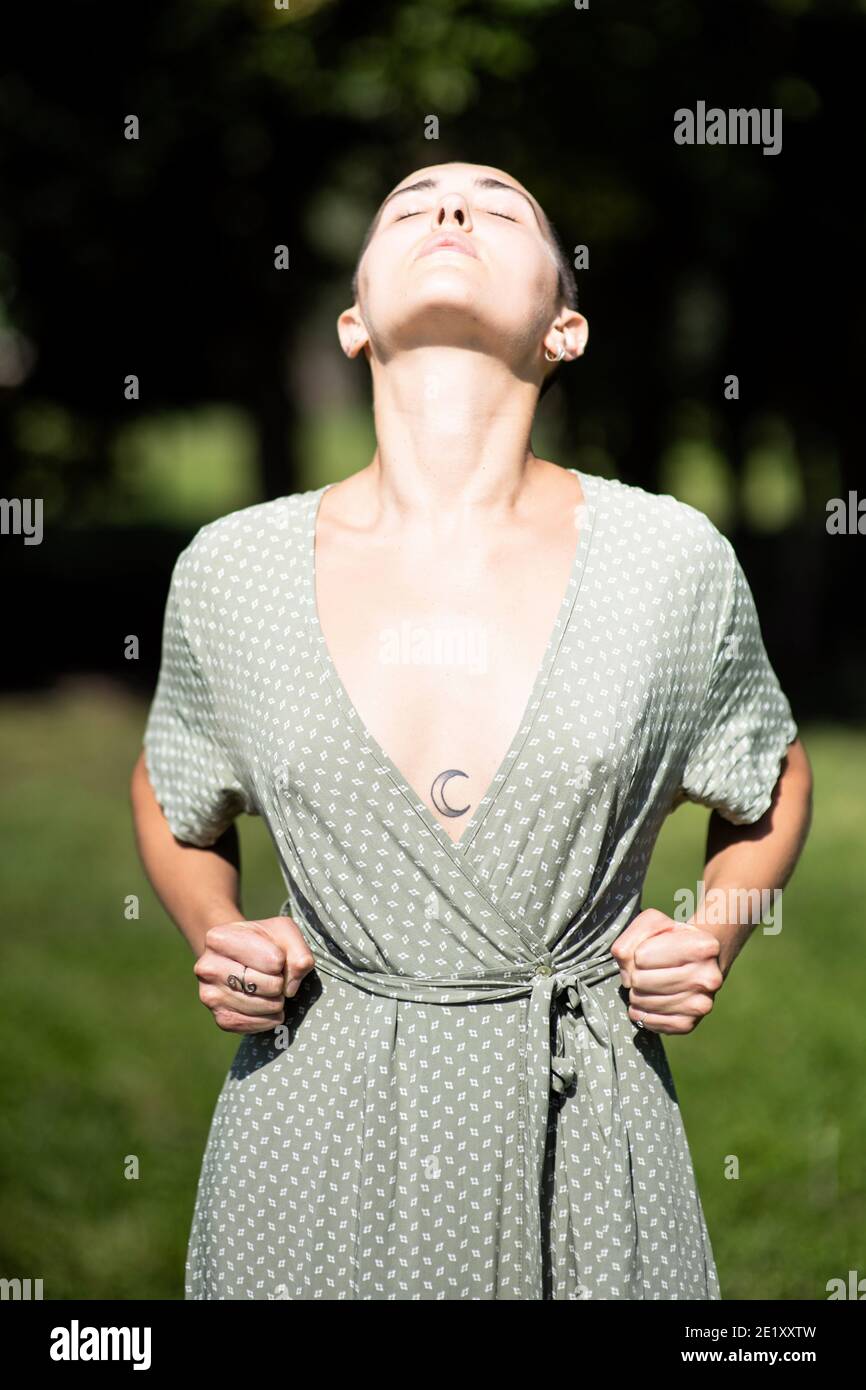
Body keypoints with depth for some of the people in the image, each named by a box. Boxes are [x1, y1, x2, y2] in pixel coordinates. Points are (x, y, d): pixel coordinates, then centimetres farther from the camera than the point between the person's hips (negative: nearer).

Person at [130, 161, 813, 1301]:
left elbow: (776, 781, 14)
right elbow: (172, 795, 16)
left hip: (585, 1127, 0)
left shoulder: (675, 559, -5)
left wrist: (716, 933, -3)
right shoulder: (231, 568, -3)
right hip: (315, 1125, 0)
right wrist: (217, 936, -1)